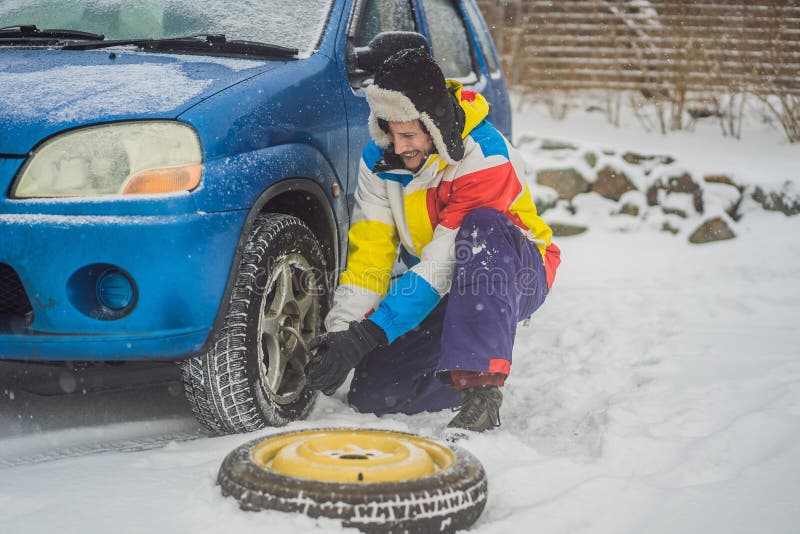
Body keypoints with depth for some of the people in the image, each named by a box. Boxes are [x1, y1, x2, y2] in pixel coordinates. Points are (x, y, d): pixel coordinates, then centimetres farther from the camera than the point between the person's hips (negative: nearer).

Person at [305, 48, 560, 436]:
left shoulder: (485, 157, -29)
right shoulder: (379, 158, -9)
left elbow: (442, 264, -32)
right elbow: (368, 250, -11)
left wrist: (368, 335, -35)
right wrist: (341, 330, -26)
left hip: (515, 278, -6)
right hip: (442, 292, 6)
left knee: (481, 228, -39)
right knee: (372, 394, -8)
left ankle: (482, 390, -42)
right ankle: (467, 374, 20)